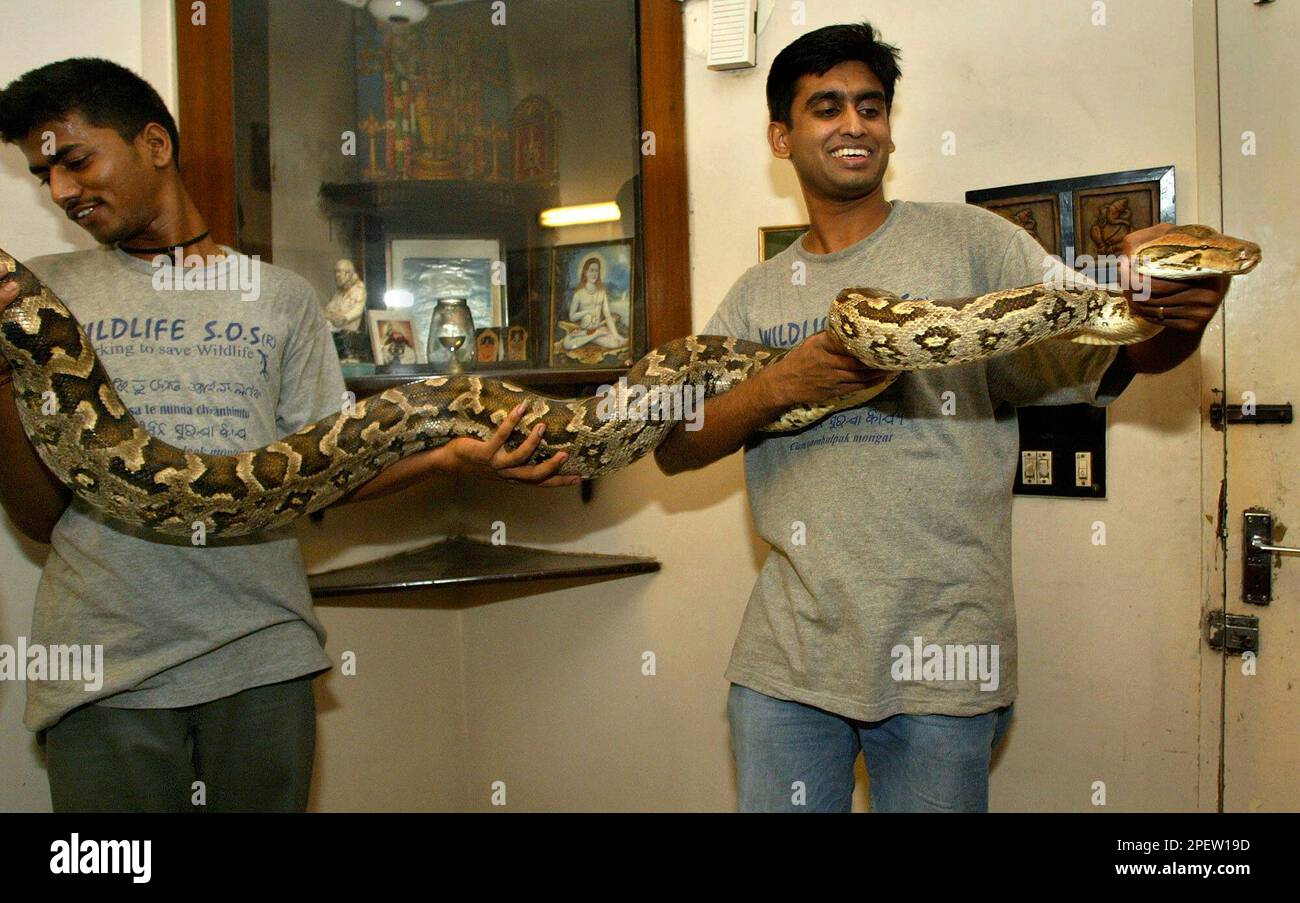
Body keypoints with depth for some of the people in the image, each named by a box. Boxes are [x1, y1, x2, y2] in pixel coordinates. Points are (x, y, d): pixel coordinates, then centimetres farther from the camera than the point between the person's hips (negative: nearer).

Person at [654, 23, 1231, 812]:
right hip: (788, 650, 3)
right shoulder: (759, 295, 10)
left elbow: (1113, 355, -5)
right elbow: (673, 449, 3)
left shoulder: (969, 241, 1)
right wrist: (783, 384, -14)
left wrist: (1177, 318, -27)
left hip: (940, 655, -2)